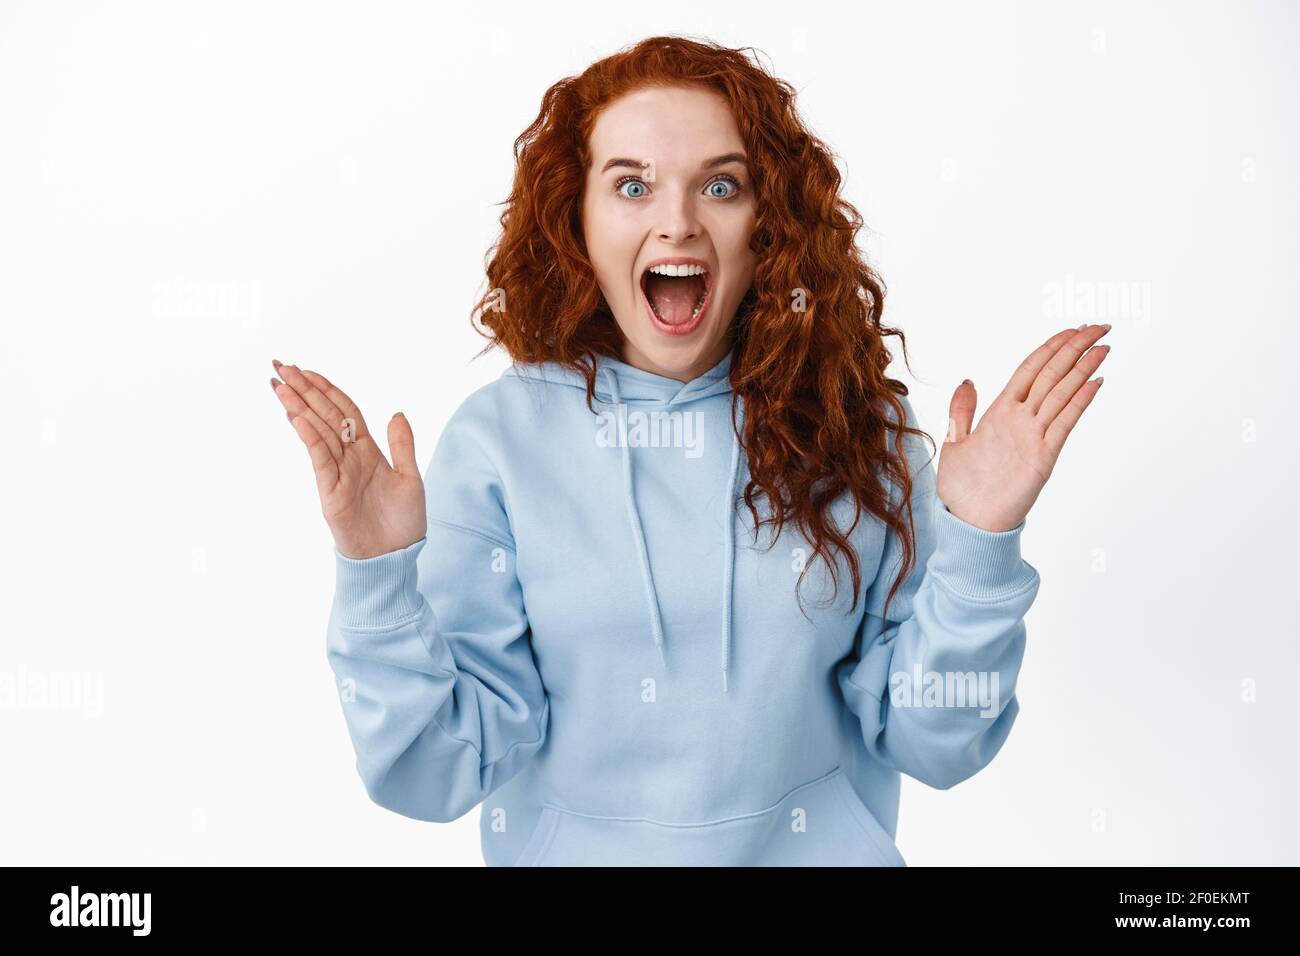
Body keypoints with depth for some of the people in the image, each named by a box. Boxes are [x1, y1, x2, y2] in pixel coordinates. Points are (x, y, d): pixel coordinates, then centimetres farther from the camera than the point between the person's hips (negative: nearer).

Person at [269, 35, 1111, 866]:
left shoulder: (857, 421, -8)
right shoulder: (500, 437, -11)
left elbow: (929, 744, -6)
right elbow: (441, 772, -10)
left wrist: (977, 544, -19)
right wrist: (379, 575, -23)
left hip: (820, 849, 2)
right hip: (576, 847, -1)